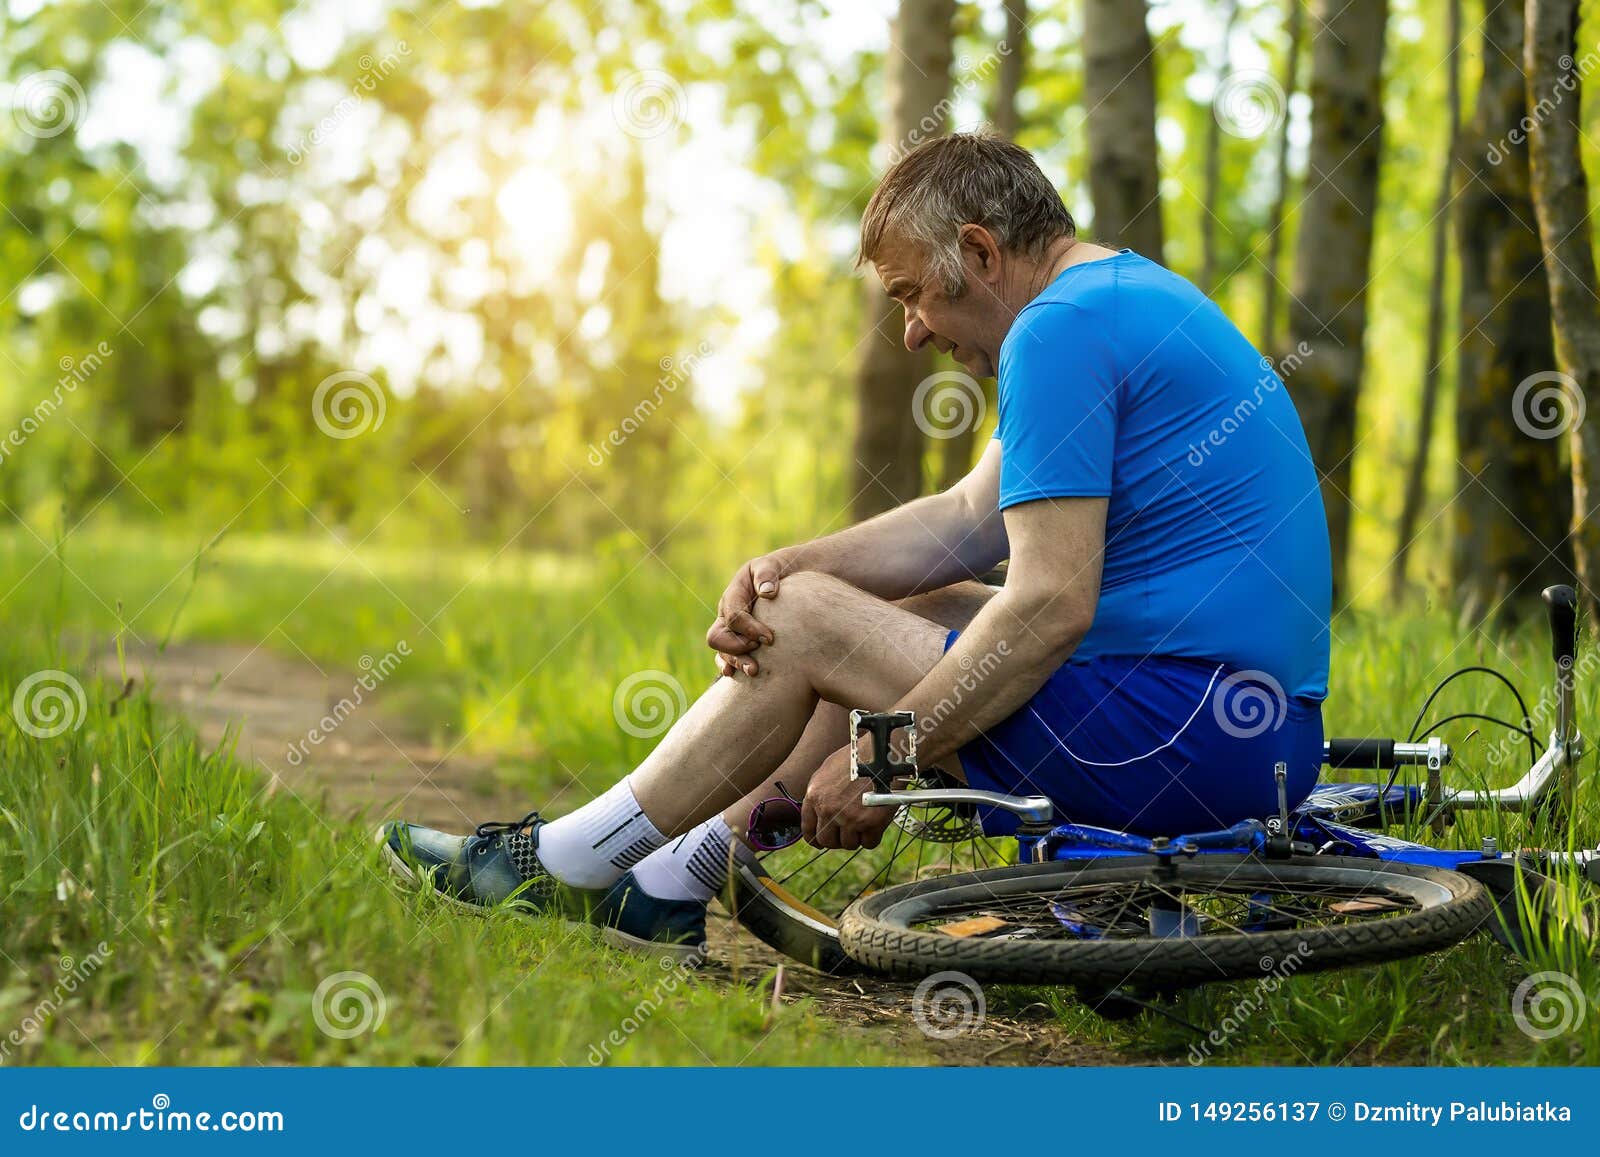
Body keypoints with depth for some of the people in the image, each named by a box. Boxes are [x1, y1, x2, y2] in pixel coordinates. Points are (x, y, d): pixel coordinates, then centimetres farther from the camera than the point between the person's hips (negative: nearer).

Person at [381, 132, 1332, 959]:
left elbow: (1052, 605, -21)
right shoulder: (1132, 293, 18)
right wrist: (785, 566, 6)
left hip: (1186, 742, -10)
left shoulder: (1061, 330, -15)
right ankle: (667, 886, 23)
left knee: (809, 624, -1)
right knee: (914, 609, 21)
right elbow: (970, 521, 19)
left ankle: (561, 868, 14)